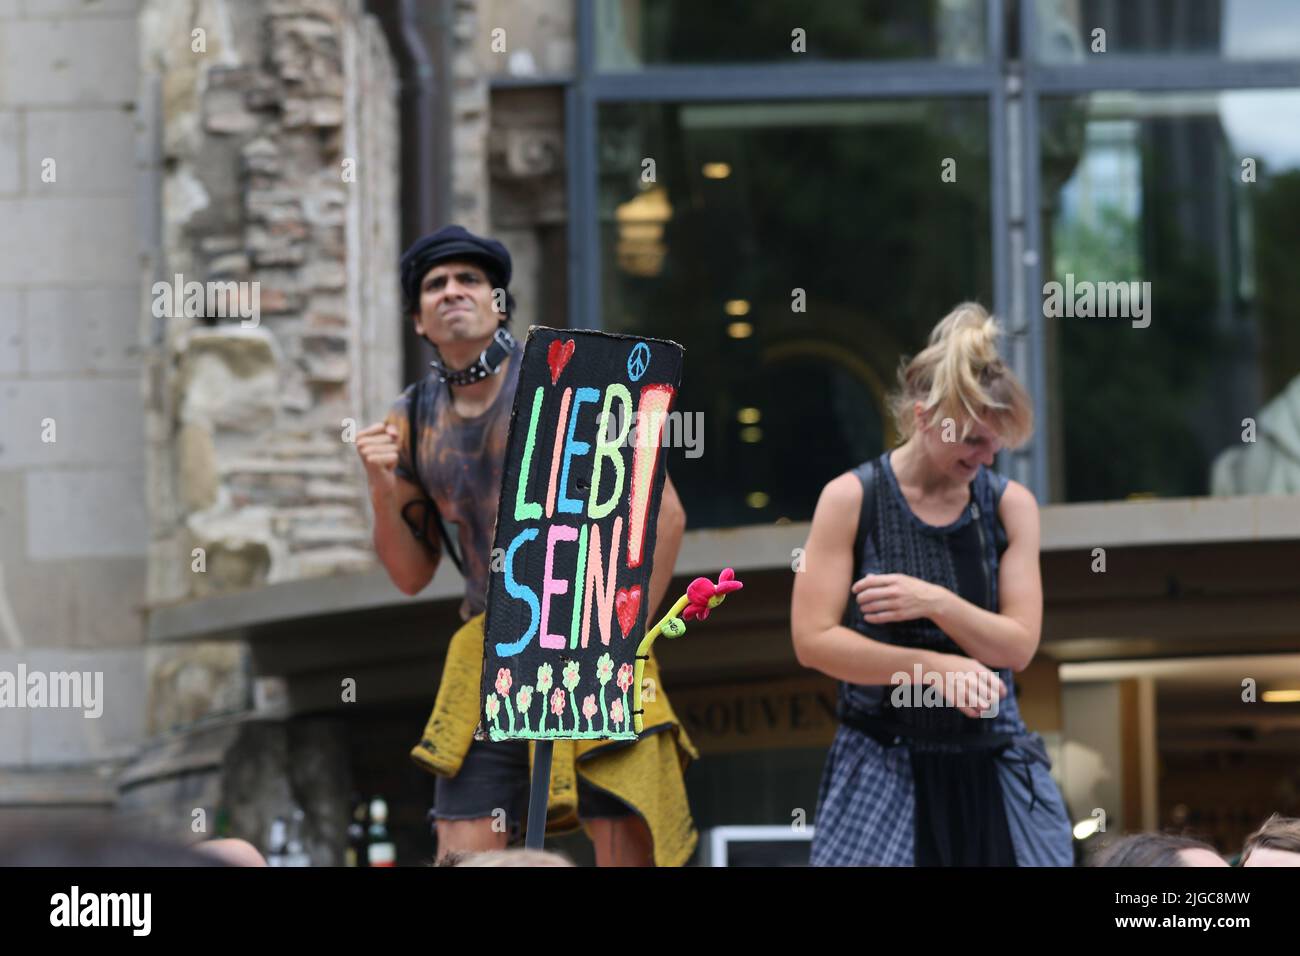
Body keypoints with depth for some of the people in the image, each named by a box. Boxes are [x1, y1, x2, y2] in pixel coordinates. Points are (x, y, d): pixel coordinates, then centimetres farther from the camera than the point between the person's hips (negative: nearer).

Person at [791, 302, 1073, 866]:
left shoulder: (1010, 504, 4)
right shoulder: (852, 499, -5)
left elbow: (1018, 645, -2)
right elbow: (814, 640, -10)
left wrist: (935, 602, -20)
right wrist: (936, 669, -18)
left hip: (990, 764, 3)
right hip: (884, 765, -3)